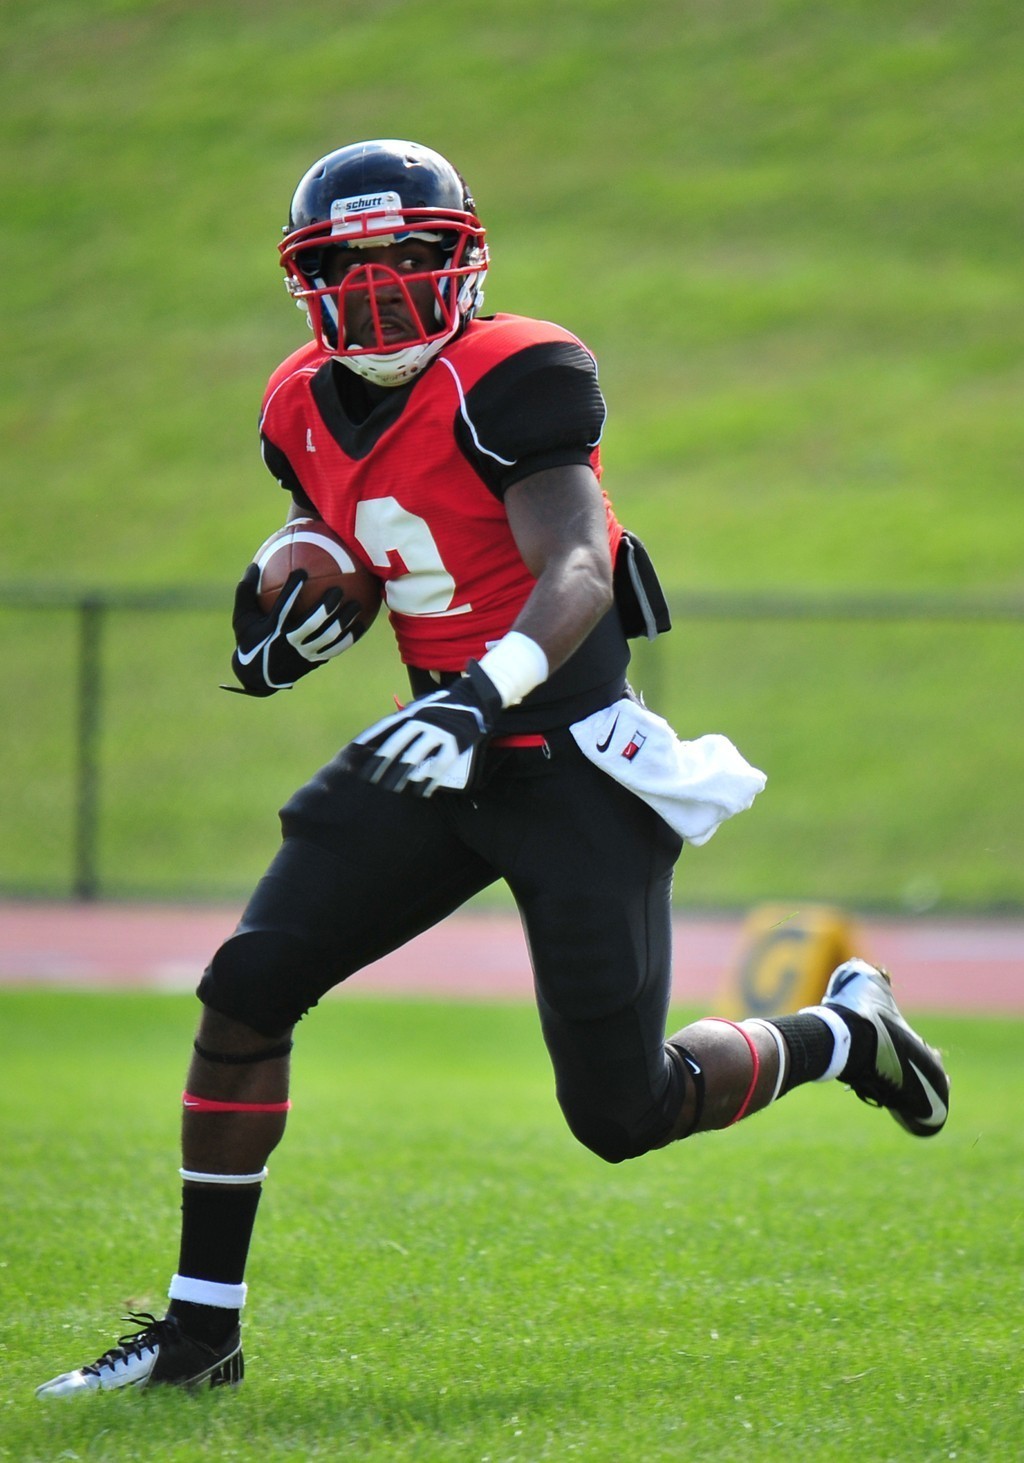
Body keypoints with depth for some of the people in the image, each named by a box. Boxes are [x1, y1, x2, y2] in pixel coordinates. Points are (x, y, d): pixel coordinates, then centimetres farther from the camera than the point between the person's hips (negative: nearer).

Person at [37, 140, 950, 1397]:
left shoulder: (510, 380, -16)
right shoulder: (308, 411, 5)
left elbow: (577, 571, -27)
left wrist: (486, 692, -44)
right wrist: (299, 613, -2)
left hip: (571, 758, -6)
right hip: (440, 753, 6)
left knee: (623, 1114, -4)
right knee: (247, 988, -8)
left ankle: (846, 1034, 27)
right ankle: (201, 1329, 1)